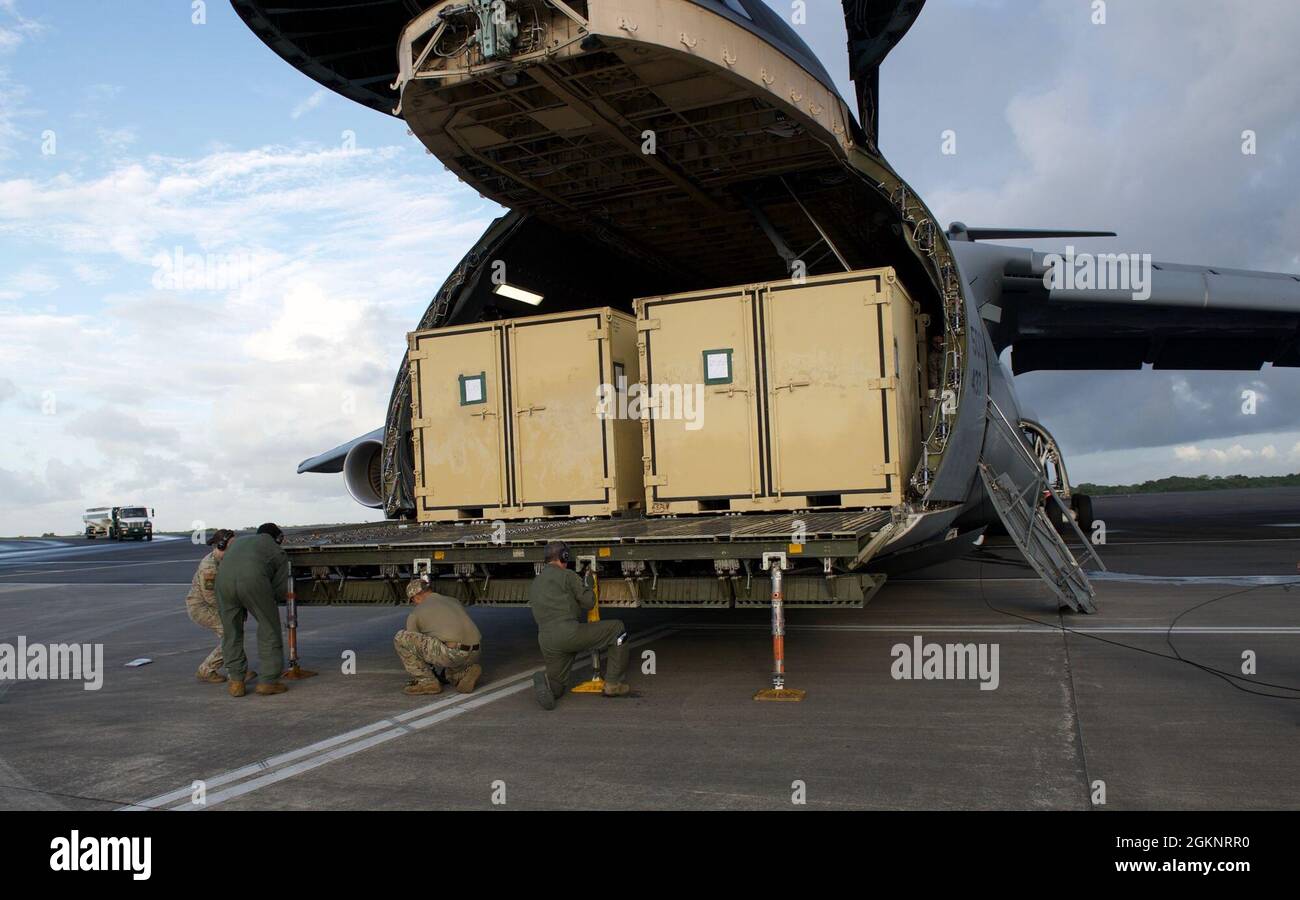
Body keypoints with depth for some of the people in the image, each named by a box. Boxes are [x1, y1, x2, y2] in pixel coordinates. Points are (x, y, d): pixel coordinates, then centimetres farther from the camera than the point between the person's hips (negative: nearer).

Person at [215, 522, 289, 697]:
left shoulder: (238, 542, 39)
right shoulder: (279, 555, 26)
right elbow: (280, 592, 17)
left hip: (223, 580, 4)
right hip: (253, 581, -4)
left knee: (231, 633, 19)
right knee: (269, 629, 12)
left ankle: (236, 682, 19)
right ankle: (268, 681, 11)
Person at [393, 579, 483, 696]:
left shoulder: (416, 613, 14)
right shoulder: (454, 602, 28)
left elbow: (411, 643, 25)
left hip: (450, 653, -7)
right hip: (473, 655, 7)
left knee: (400, 638, 5)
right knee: (452, 677, 40)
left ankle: (426, 682, 7)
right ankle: (466, 672, 5)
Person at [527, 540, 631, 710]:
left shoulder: (533, 585, 24)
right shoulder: (567, 575, 2)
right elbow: (588, 602, 2)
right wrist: (587, 581, 19)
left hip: (546, 642, 7)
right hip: (569, 632, -7)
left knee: (556, 687, 22)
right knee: (618, 629, 8)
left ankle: (546, 682, -15)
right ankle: (612, 683, 7)